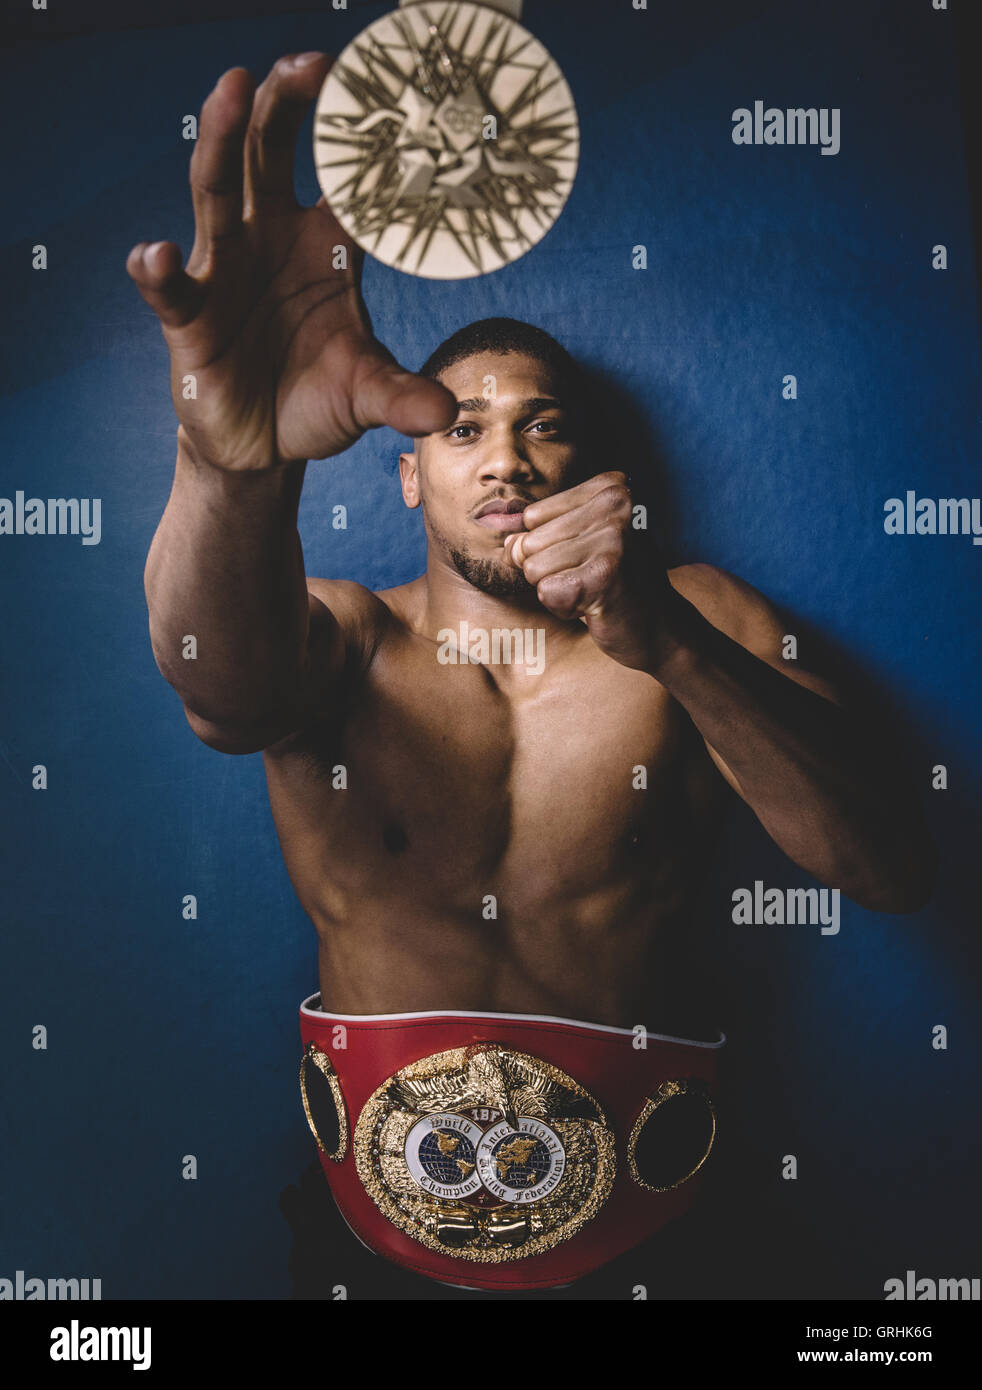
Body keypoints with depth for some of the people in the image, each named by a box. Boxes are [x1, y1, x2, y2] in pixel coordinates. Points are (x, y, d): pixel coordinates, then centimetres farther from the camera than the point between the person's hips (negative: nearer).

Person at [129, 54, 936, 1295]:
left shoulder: (698, 620, 3)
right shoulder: (342, 637, 4)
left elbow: (891, 870, -8)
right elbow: (225, 693, -21)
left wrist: (677, 648, -24)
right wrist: (236, 458, -42)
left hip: (644, 1195, -1)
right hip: (380, 1191, 1)